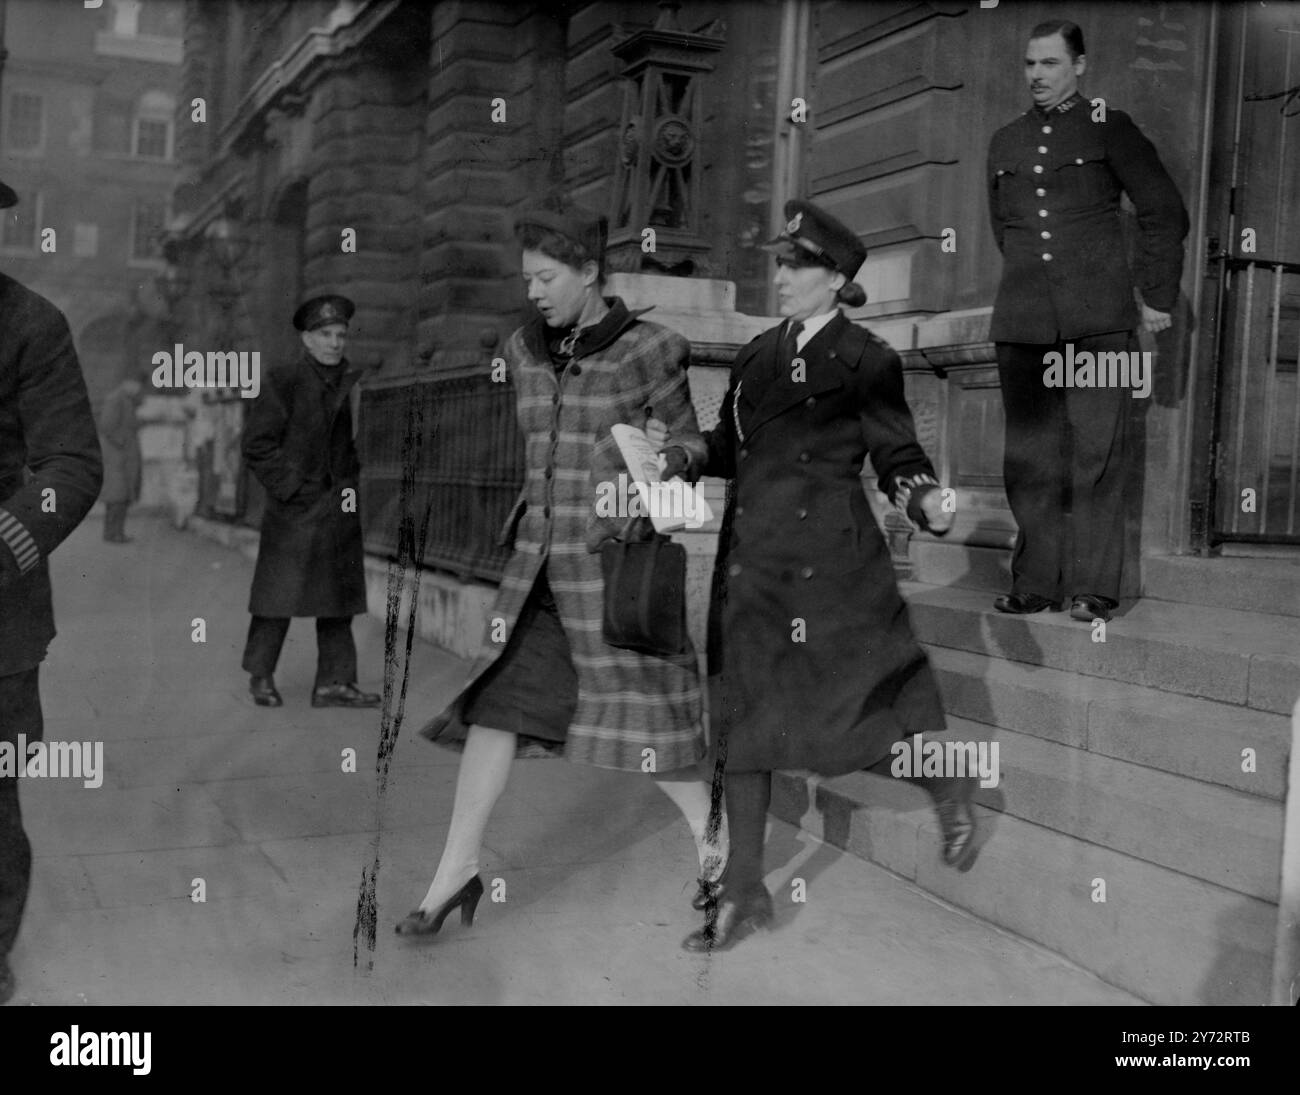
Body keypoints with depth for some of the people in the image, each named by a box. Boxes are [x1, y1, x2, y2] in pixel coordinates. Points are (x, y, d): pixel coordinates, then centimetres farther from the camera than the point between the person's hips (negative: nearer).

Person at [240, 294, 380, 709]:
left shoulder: (355, 384, 8)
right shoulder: (283, 384, -5)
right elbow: (256, 444, -5)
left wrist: (355, 484, 5)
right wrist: (289, 487, -11)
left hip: (342, 511, 4)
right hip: (294, 510, -4)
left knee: (339, 596, 6)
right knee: (278, 594, 0)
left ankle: (334, 683, 12)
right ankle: (261, 676, 16)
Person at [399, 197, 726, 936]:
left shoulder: (647, 350, -7)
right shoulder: (526, 352, 9)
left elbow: (690, 443, 2)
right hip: (541, 557, 5)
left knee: (643, 708, 2)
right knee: (496, 703, 1)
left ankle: (713, 836, 24)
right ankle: (456, 872, 8)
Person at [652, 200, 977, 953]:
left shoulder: (866, 362, -5)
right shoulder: (759, 355, 12)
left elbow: (898, 455, -5)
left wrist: (928, 503, -24)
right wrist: (680, 446, -1)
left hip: (832, 565, -5)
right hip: (753, 562, 6)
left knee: (870, 699, 4)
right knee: (742, 718, 6)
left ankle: (954, 797, 38)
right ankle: (745, 892, 17)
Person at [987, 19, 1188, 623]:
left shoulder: (1109, 128, 6)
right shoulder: (1005, 142, 17)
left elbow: (1165, 212, 7)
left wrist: (1158, 298, 4)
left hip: (1098, 318, -3)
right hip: (1023, 320, 4)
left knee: (1098, 452, -6)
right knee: (1029, 456, 3)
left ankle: (1093, 587, 0)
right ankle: (1035, 582, 10)